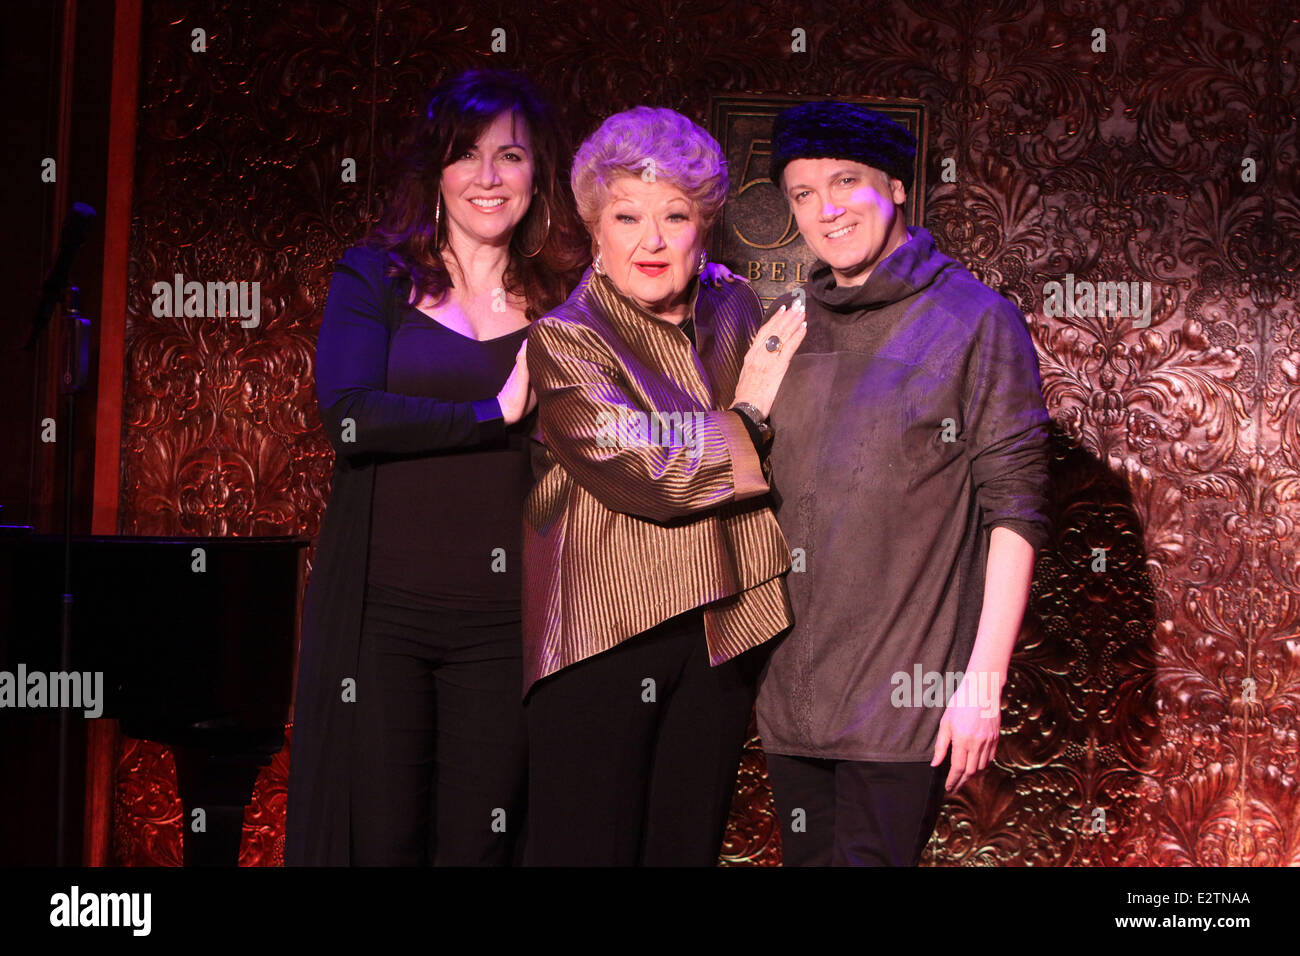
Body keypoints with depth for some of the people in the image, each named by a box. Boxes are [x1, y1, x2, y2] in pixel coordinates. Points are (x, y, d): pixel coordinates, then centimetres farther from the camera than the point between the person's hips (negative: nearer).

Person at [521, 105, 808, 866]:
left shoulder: (737, 317, 10)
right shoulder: (564, 340, -6)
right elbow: (642, 473, -15)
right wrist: (746, 415, -5)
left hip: (721, 634, 5)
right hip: (604, 633, -5)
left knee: (689, 846, 11)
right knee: (590, 845, -3)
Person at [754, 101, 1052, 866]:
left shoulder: (976, 321, -3)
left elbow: (1015, 513, -8)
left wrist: (983, 681, -13)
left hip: (907, 690, -5)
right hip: (790, 688, 5)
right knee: (807, 856, 11)